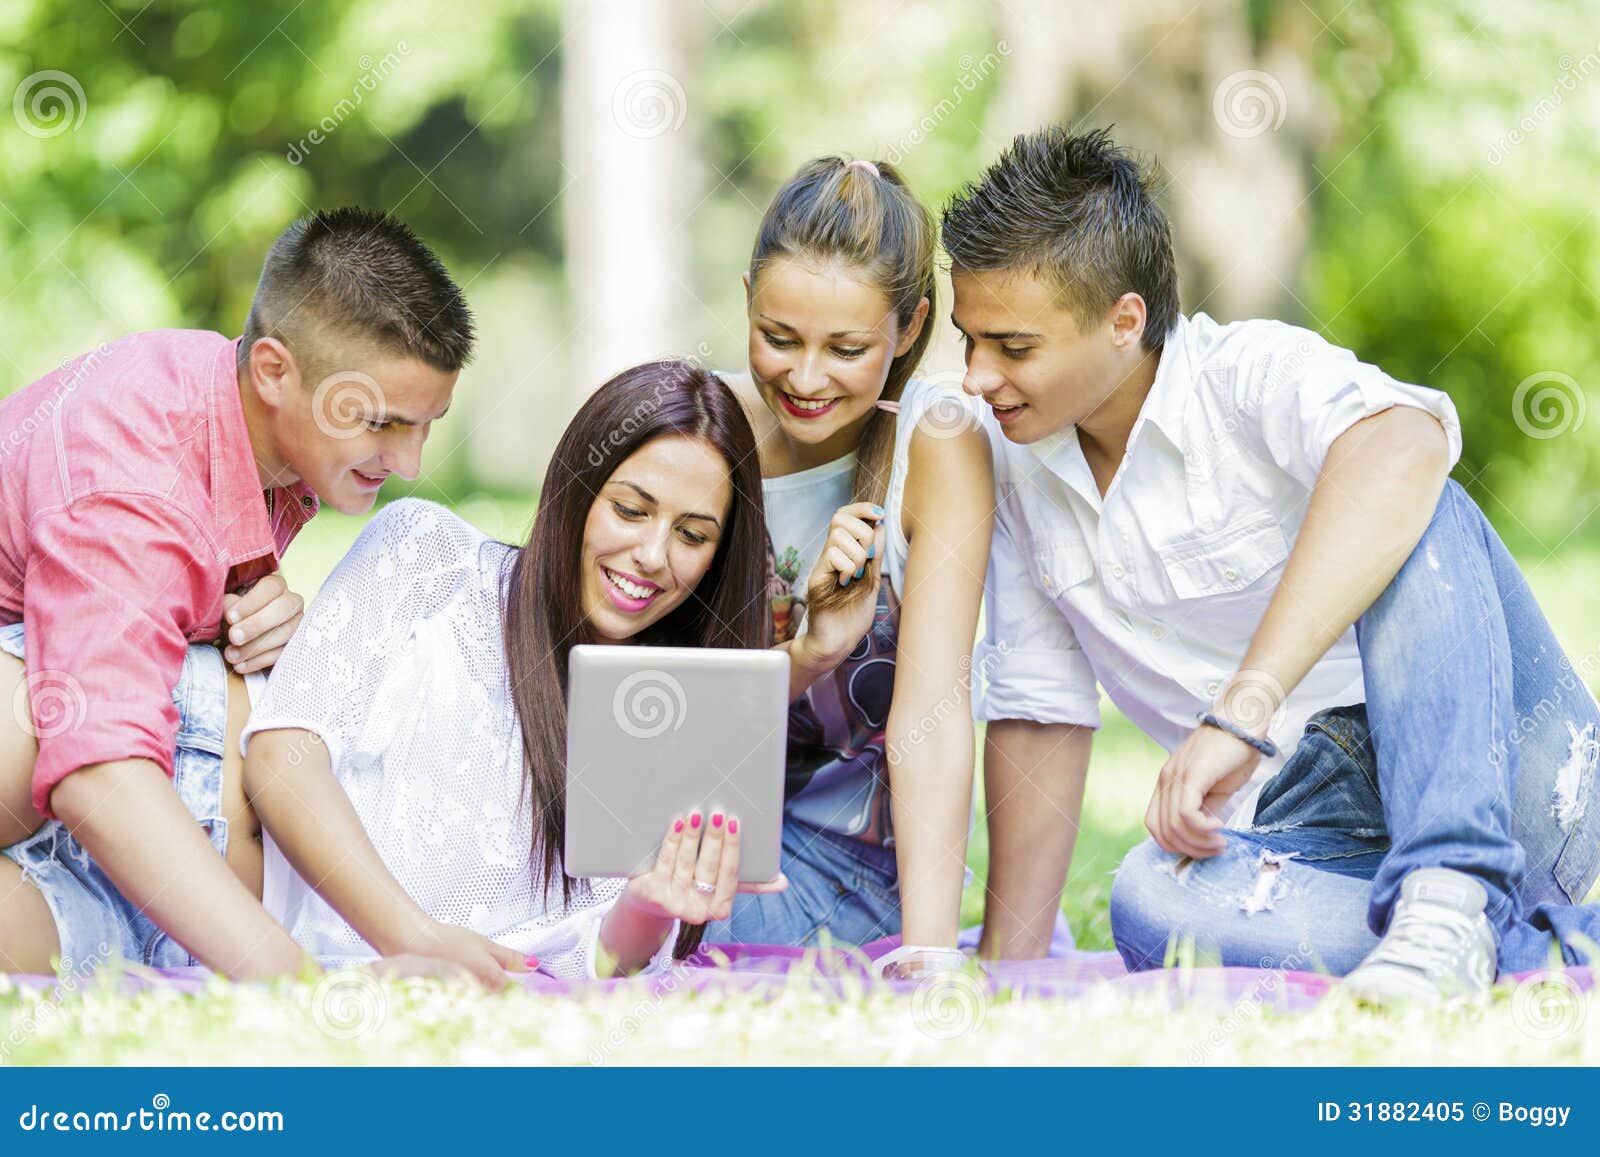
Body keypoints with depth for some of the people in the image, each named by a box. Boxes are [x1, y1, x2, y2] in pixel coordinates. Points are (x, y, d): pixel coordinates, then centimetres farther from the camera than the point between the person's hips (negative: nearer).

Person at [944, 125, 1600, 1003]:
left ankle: (1450, 896, -37)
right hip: (1316, 825, 5)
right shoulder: (1015, 466, 8)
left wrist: (1242, 709, -44)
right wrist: (1005, 972, 3)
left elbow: (1402, 445, -37)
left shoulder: (1253, 373, -13)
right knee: (1153, 905, -31)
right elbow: (1040, 714, 12)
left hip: (1501, 776, -4)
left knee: (1414, 514, -31)